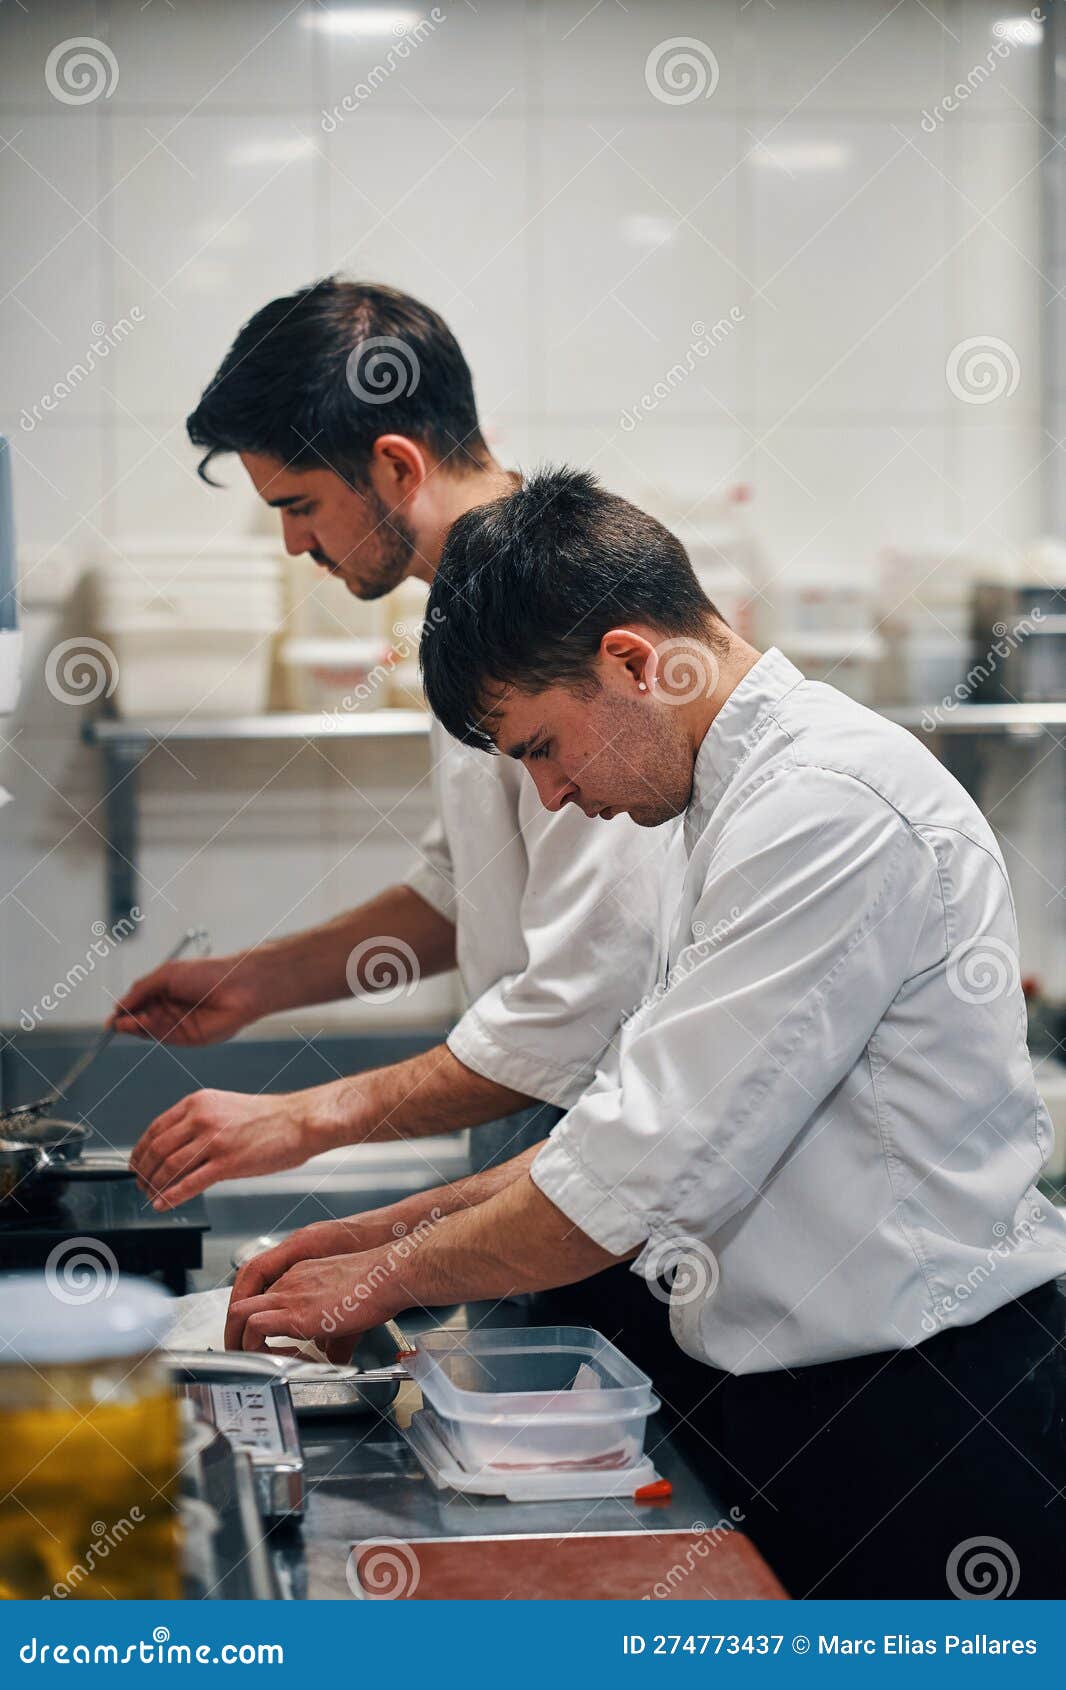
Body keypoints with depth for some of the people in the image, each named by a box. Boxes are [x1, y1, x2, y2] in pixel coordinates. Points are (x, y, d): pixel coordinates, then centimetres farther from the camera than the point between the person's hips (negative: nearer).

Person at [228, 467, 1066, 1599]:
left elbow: (649, 1171, -22)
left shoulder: (827, 809, -20)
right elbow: (640, 1117, 18)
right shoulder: (754, 798, 14)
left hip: (926, 1420, -9)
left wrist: (385, 1280, -8)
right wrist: (370, 1238, 12)